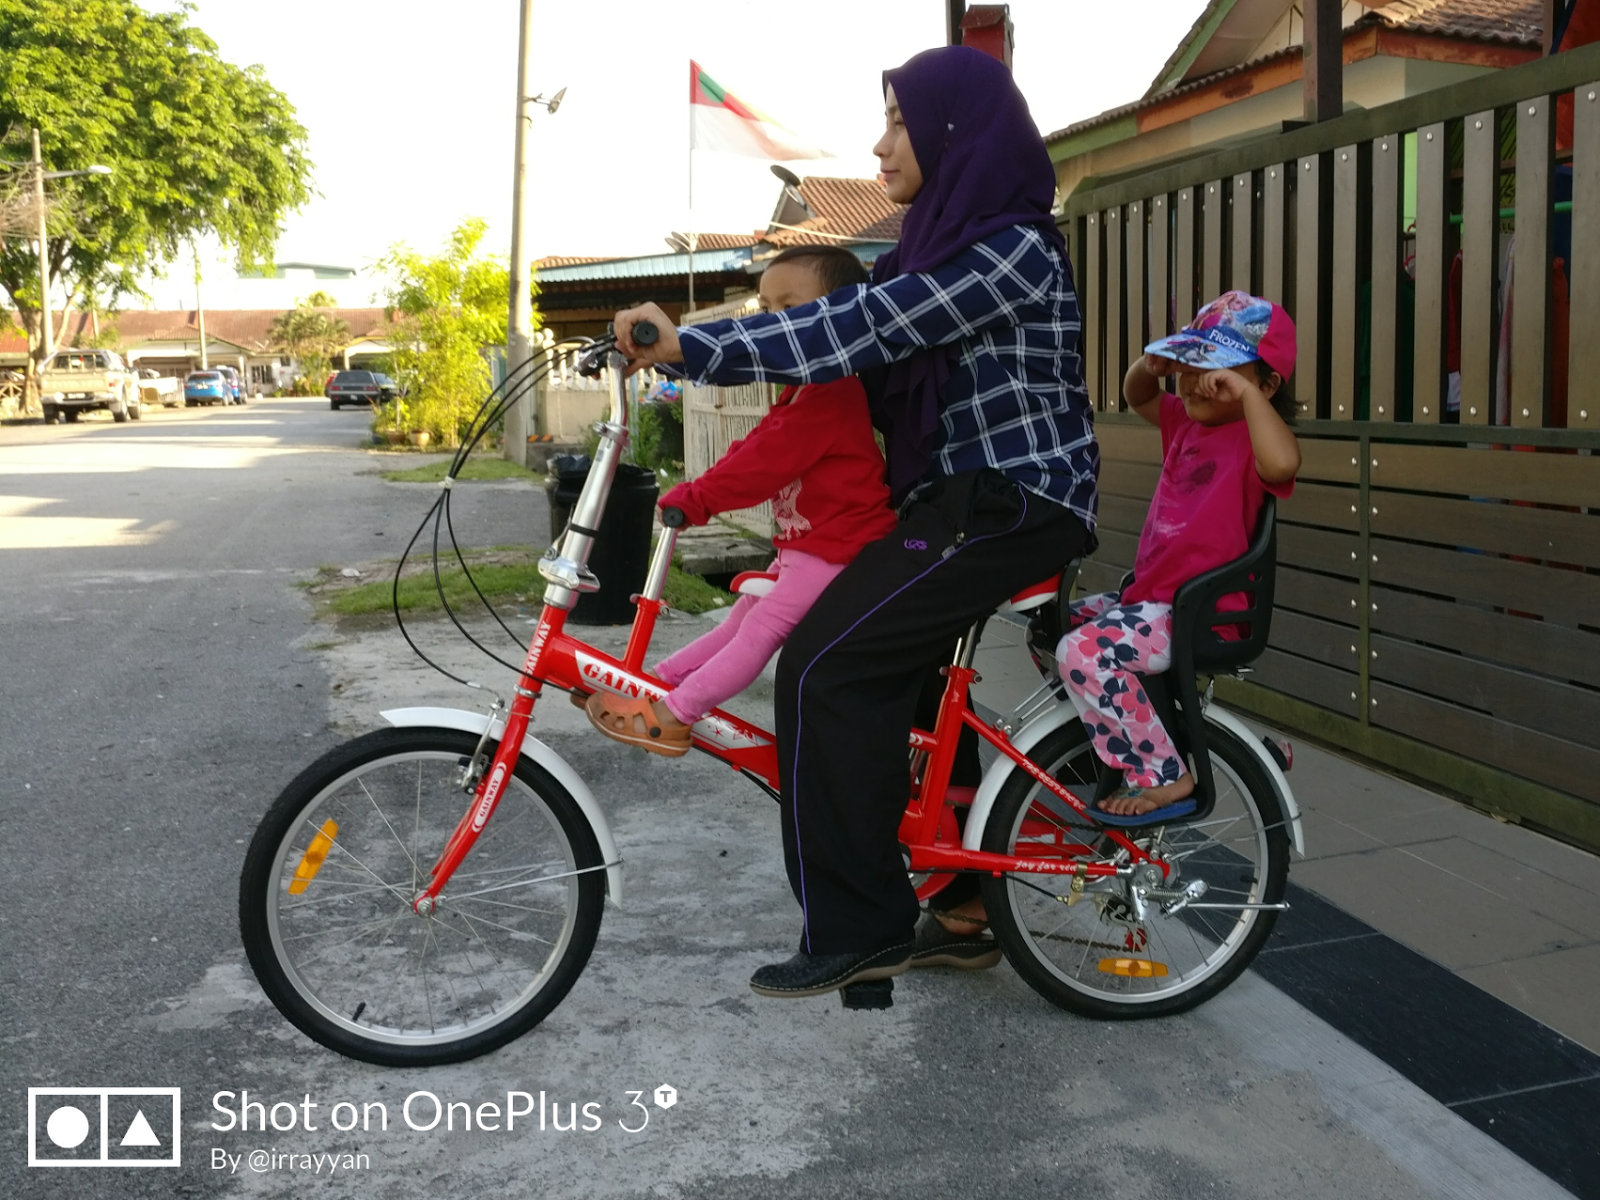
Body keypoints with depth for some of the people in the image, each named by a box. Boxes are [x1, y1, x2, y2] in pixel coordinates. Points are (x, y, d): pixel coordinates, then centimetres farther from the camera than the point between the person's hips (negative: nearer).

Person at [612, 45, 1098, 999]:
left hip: (1013, 506, -10)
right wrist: (690, 349, -1)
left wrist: (693, 346, -26)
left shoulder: (1009, 249, -16)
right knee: (891, 671, 15)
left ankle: (854, 930, -5)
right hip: (964, 495, 10)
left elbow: (861, 331, -25)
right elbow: (863, 329, 8)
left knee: (826, 667, -16)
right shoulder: (947, 239, 15)